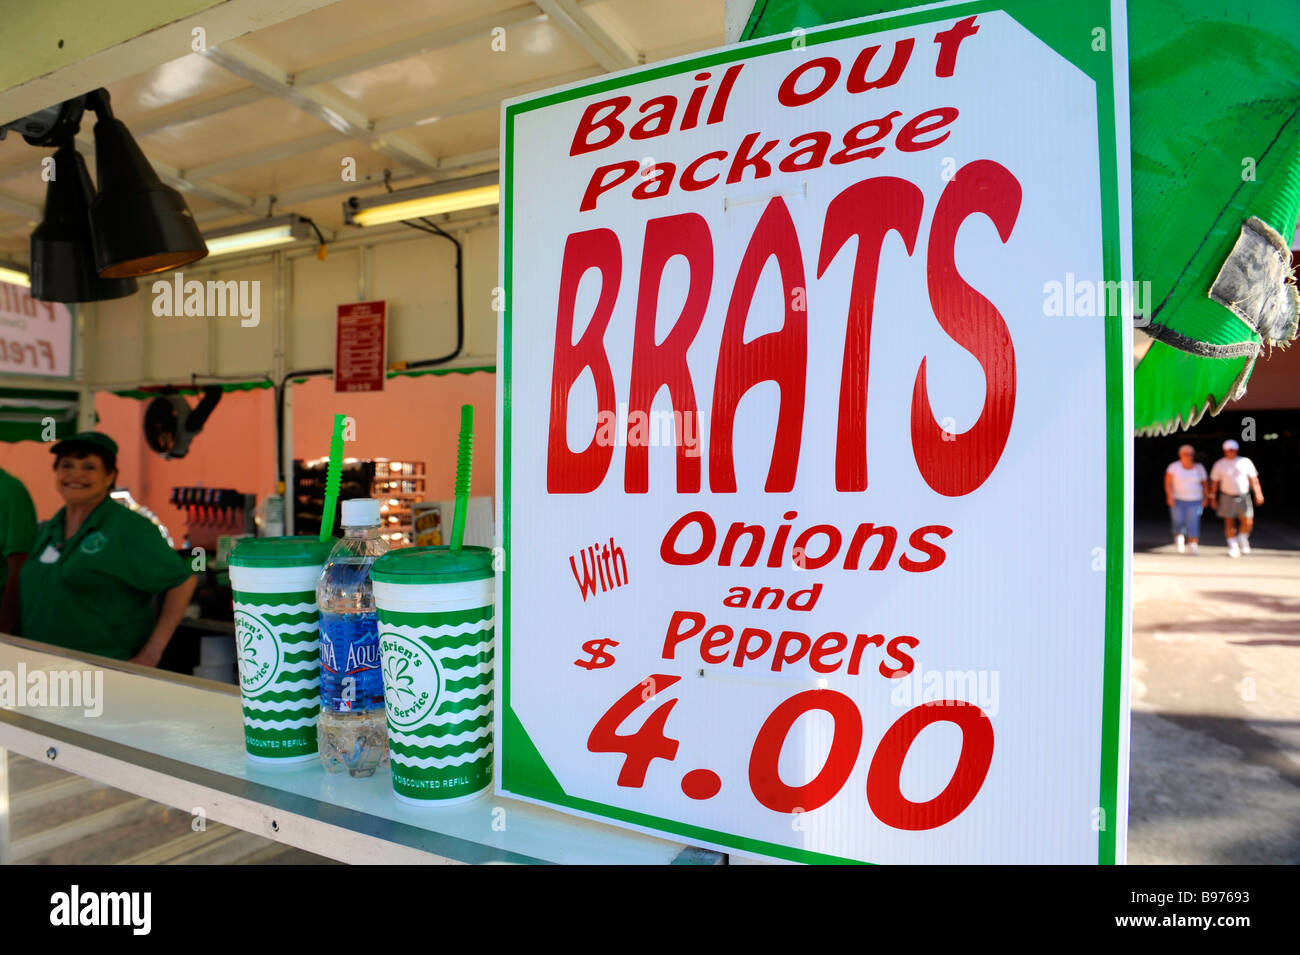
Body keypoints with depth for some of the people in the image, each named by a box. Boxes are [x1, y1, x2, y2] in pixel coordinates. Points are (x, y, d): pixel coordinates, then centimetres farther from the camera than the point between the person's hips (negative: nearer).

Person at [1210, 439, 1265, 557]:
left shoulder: (1245, 462, 4)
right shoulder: (1219, 464, 4)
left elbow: (1254, 479, 5)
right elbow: (1214, 482, 7)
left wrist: (1258, 494, -2)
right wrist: (1213, 498, 4)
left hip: (1243, 497, 1)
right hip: (1227, 497, 0)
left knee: (1248, 522, -4)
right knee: (1229, 522, 0)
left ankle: (1243, 539, 24)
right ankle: (1233, 546, 9)